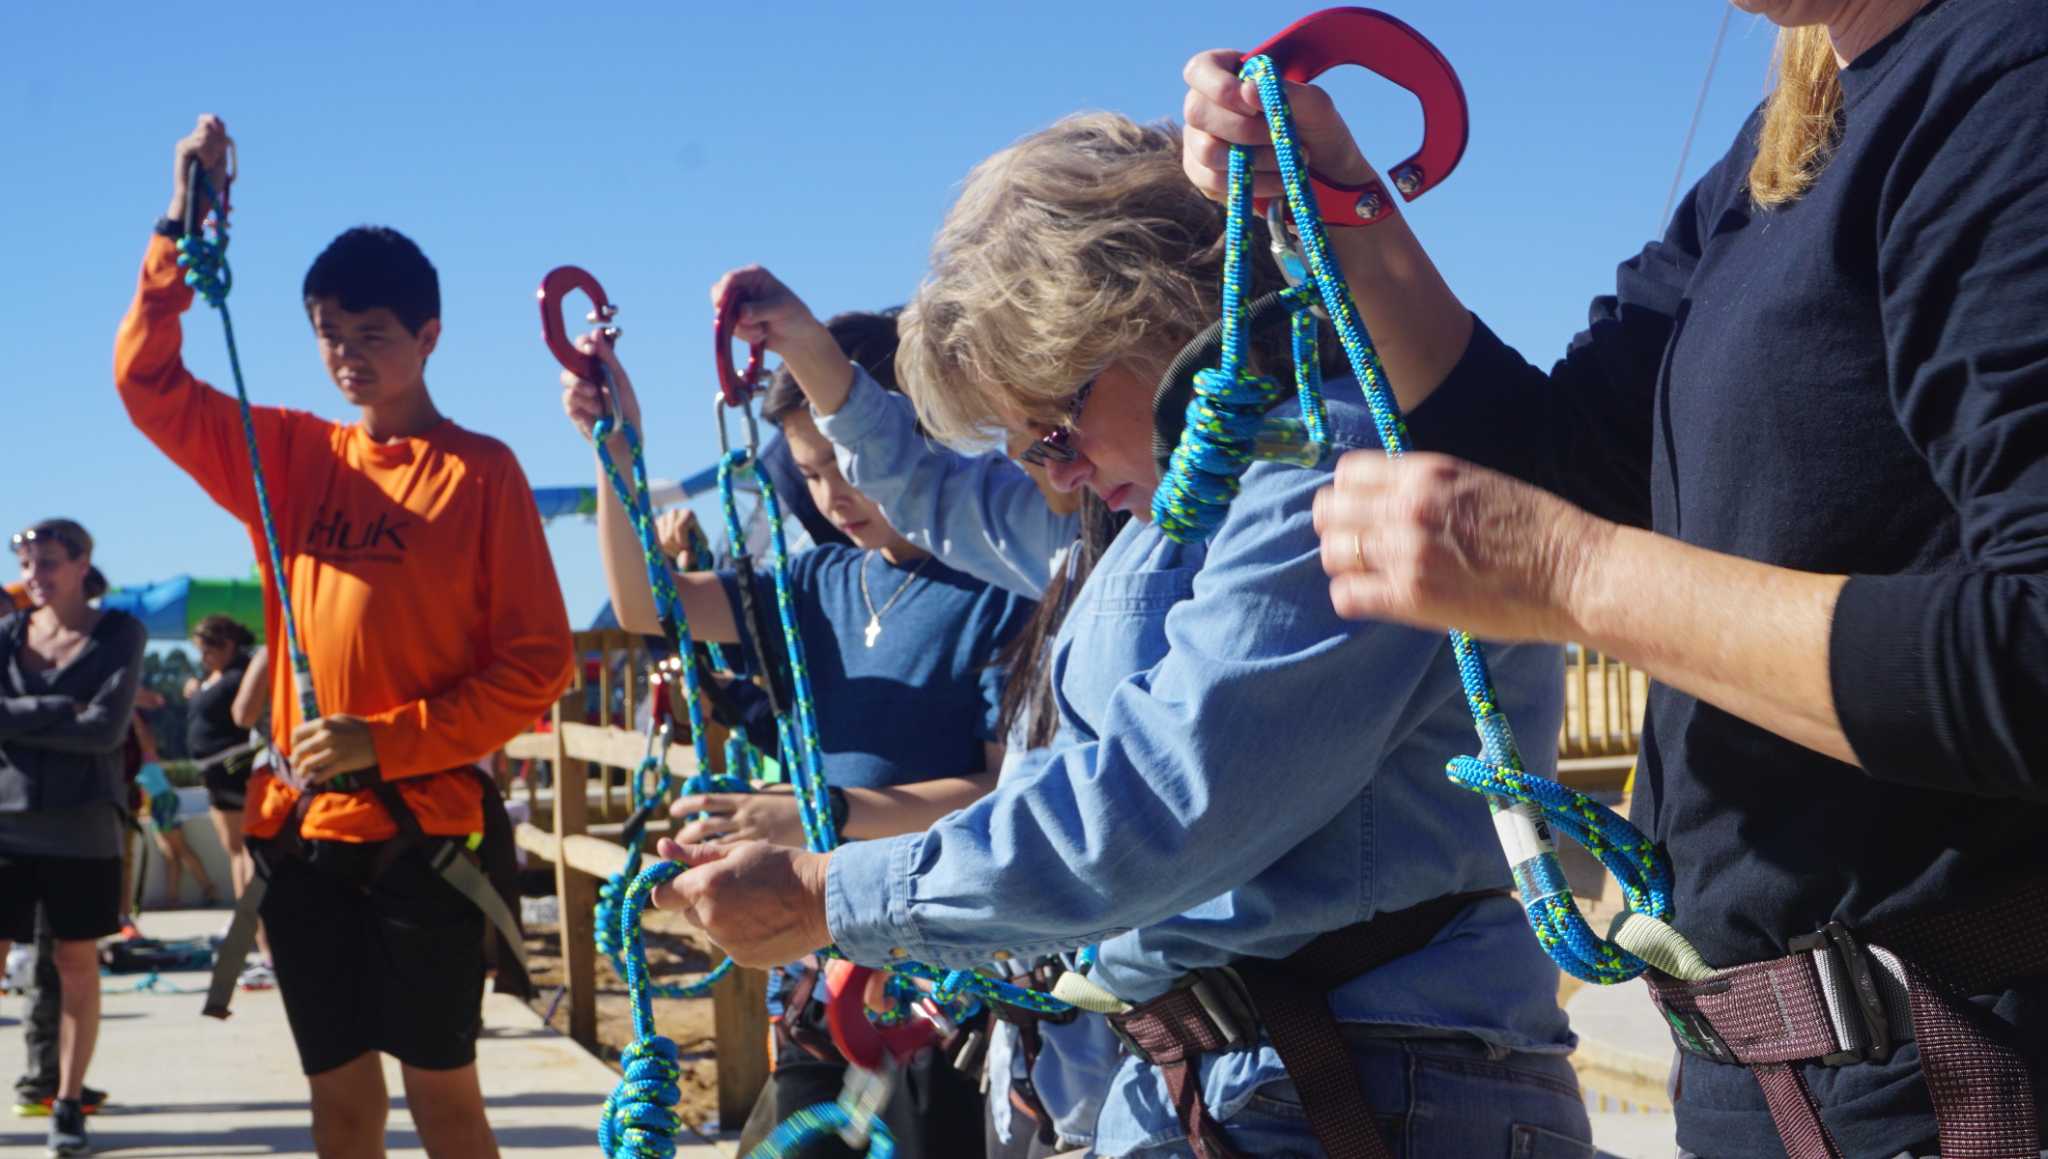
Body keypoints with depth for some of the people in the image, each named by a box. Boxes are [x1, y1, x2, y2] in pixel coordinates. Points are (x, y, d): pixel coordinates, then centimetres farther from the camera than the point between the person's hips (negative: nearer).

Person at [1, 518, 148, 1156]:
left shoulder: (119, 634, 1)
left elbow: (107, 729, -11)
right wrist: (62, 712, -15)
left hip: (82, 828, -2)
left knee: (77, 966, 5)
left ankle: (69, 1102, 15)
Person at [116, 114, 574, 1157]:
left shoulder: (481, 473, -5)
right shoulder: (291, 456, 10)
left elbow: (539, 665, -7)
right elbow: (147, 381, 8)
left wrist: (384, 740, -15)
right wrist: (182, 229, -3)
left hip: (421, 828, -4)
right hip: (300, 830, 5)